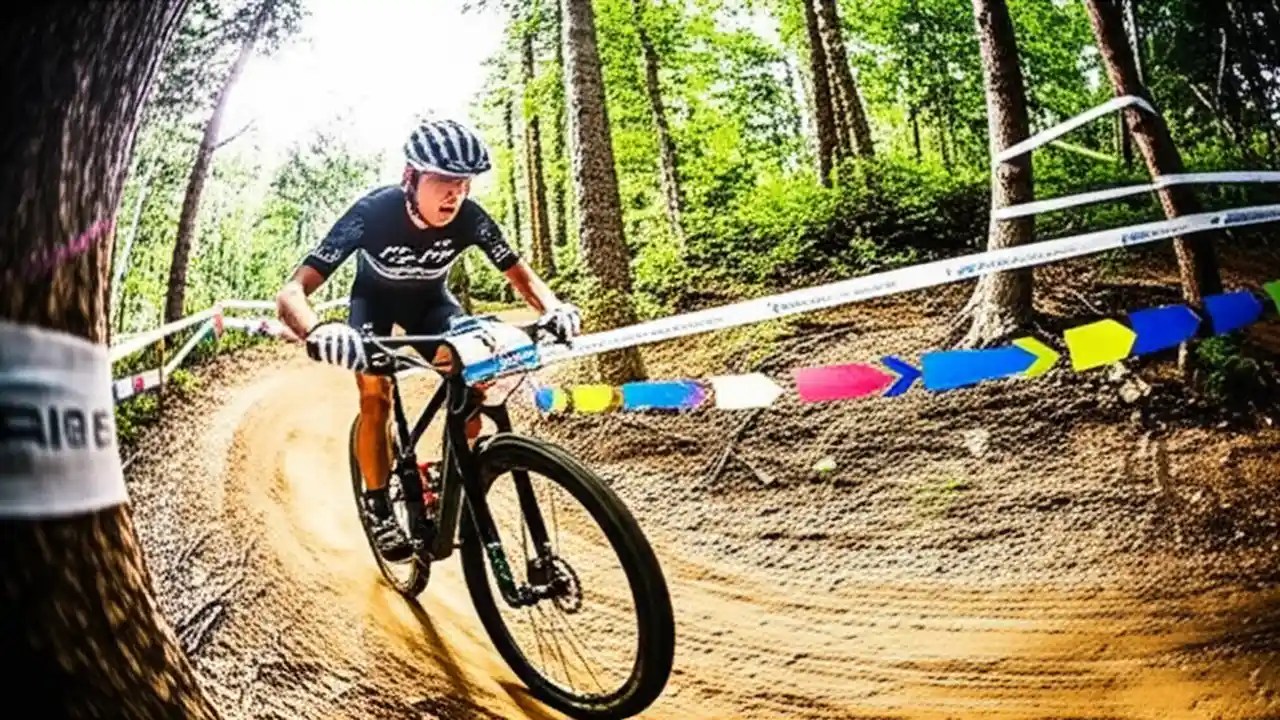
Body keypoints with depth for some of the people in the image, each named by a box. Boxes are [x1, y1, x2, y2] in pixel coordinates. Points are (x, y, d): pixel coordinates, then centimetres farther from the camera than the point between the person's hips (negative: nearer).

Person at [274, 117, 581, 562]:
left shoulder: (470, 218, -30)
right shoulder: (372, 214, -37)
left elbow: (519, 274, -17)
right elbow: (292, 292, -42)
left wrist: (553, 308, -40)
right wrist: (317, 334, -65)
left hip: (429, 299, 2)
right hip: (375, 299, -2)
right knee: (376, 399, -21)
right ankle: (378, 507, -2)